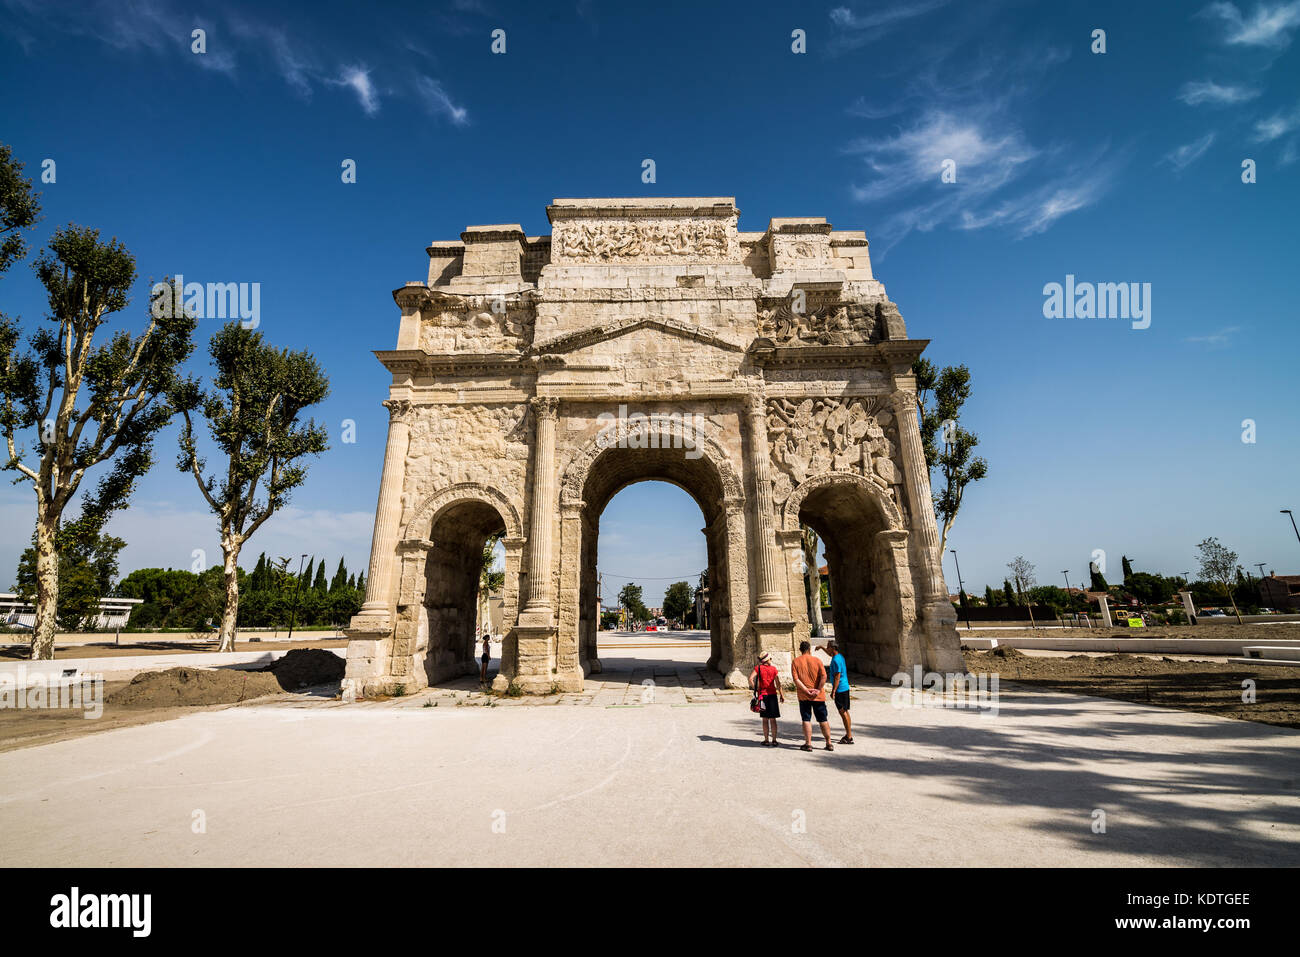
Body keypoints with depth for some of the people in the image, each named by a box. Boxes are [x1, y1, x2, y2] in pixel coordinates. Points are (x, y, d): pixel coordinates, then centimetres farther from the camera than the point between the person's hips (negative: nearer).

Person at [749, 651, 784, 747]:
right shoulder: (773, 669, -1)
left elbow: (750, 679, -13)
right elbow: (778, 683, -3)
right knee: (773, 719, 7)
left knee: (765, 719, 8)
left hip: (763, 695, 0)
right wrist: (781, 694, 4)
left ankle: (766, 741, 10)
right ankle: (774, 741, 9)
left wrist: (755, 689, -2)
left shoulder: (758, 668, -2)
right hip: (772, 695, 0)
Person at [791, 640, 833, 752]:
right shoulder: (817, 660, 0)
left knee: (806, 720, 6)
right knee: (823, 720, 10)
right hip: (818, 696, 1)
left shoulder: (795, 662, 0)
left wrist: (806, 690, -11)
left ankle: (808, 744, 4)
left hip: (803, 696, -1)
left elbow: (796, 679, -10)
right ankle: (829, 744, 14)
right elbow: (824, 676, -11)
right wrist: (818, 690, -11)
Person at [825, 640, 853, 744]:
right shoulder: (839, 656, 10)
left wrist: (833, 691, -21)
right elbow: (831, 654, 35)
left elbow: (837, 676, -23)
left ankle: (849, 737, -1)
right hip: (845, 688, 10)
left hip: (840, 689, -10)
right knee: (845, 712, 15)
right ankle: (848, 734, 23)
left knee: (843, 712, -5)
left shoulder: (836, 660, -19)